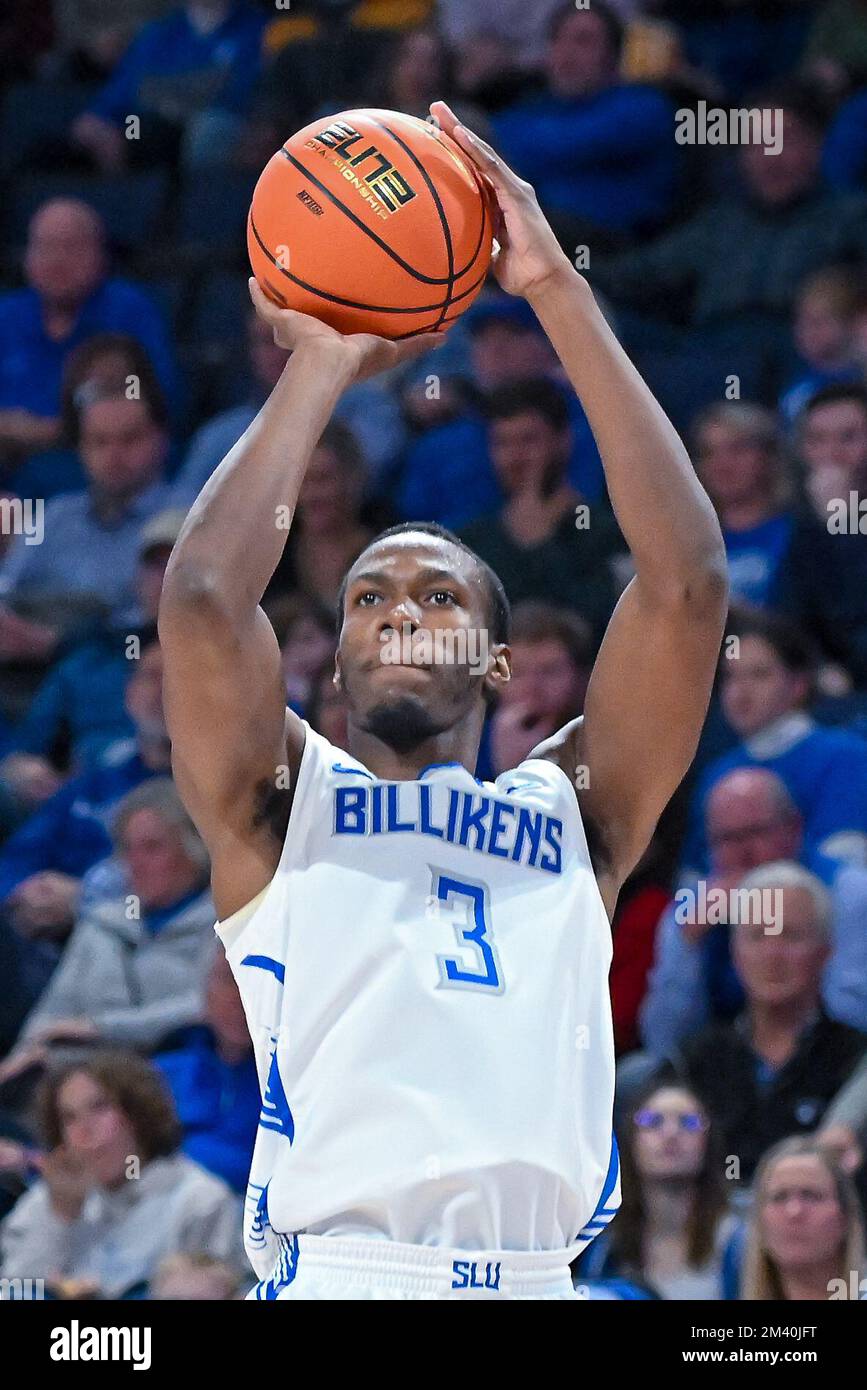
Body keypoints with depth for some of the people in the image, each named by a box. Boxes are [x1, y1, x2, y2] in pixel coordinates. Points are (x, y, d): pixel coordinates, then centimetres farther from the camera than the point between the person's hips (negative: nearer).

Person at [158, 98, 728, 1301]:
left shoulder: (572, 811, 20)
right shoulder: (280, 802, 17)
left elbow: (687, 579, 9)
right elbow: (202, 595, -1)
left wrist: (559, 295, 8)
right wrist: (323, 366, 10)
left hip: (536, 1281, 2)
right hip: (335, 1275, -2)